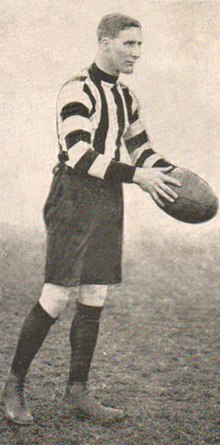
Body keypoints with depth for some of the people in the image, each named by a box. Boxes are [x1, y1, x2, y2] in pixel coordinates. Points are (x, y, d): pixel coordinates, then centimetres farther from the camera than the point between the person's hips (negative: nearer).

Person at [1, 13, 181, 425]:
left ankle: (77, 392, 17)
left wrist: (172, 174, 8)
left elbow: (140, 147, 24)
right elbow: (79, 154, -19)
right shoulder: (77, 91, -10)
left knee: (94, 298, 7)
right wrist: (136, 175, -23)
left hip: (108, 202, 8)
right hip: (74, 195, -8)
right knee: (56, 298, -9)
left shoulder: (125, 97, 16)